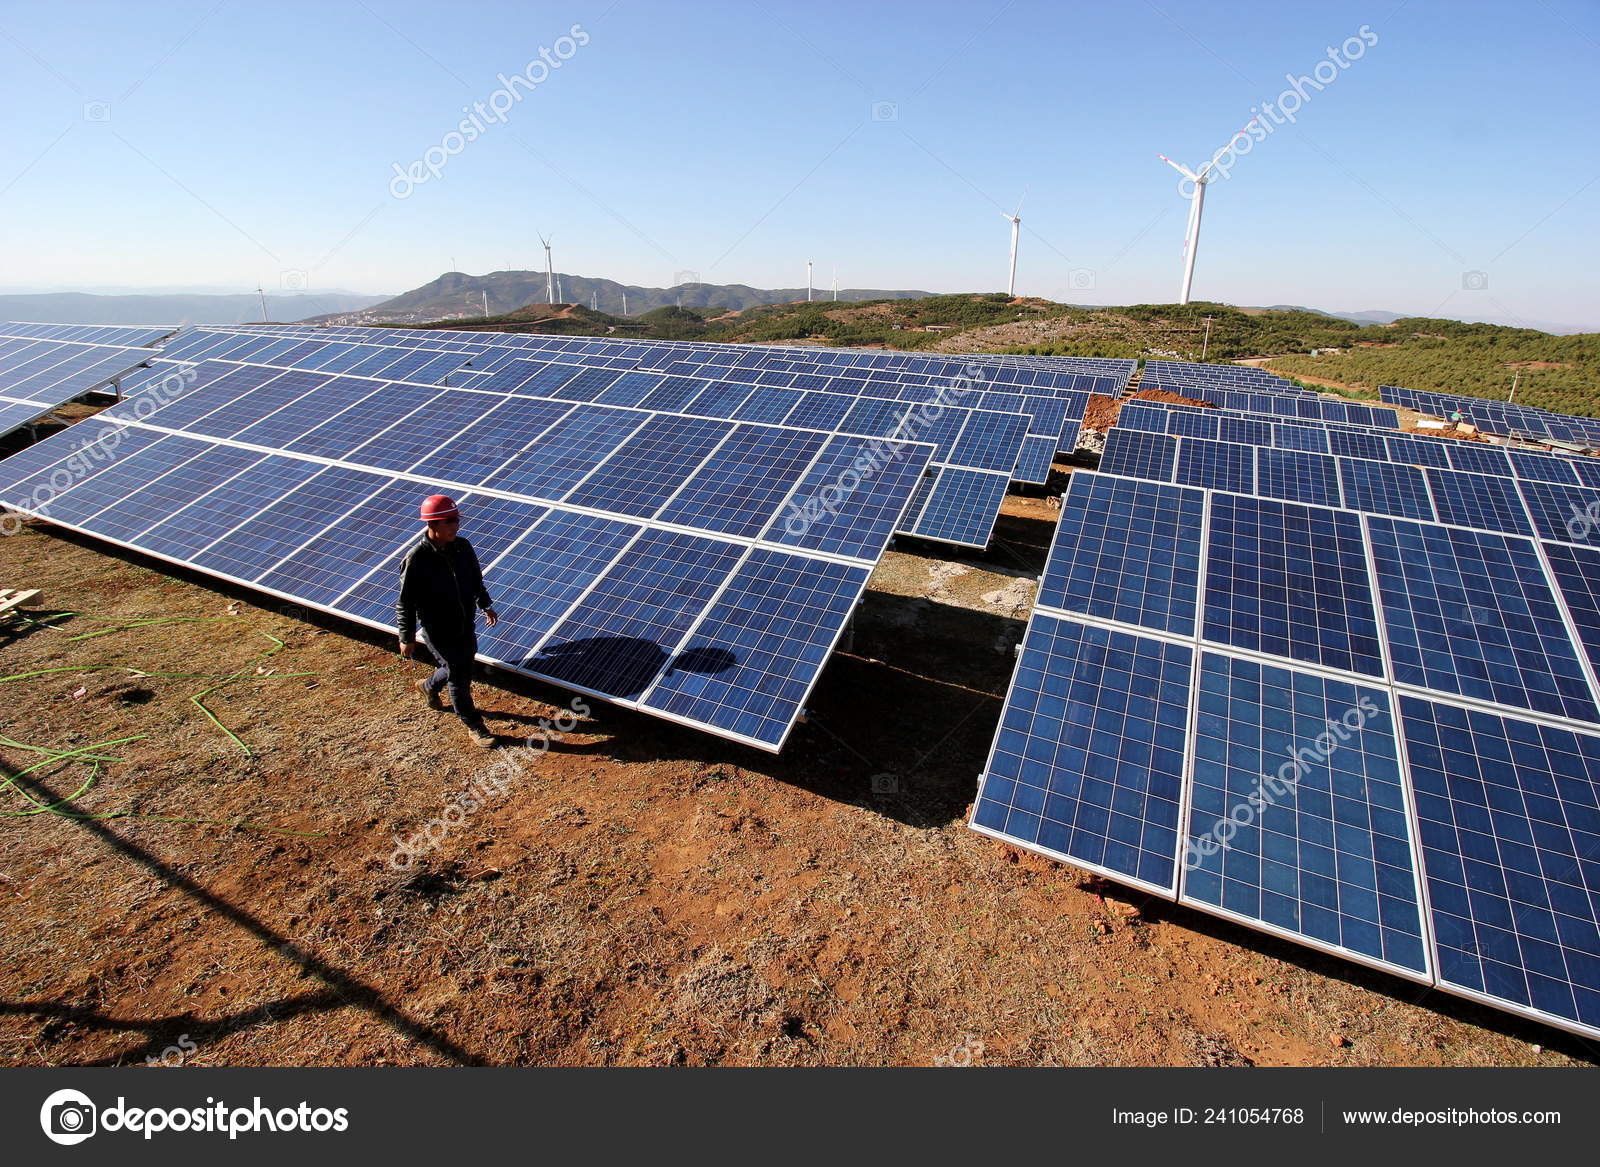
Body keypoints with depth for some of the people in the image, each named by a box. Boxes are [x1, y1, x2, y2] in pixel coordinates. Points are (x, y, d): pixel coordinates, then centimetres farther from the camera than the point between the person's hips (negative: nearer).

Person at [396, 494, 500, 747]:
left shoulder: (462, 546, -6)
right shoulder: (416, 559, -22)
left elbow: (476, 580, 12)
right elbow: (406, 603, -14)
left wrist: (486, 606, 20)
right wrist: (407, 637, -11)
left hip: (466, 624, 6)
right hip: (439, 631, -6)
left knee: (464, 666, 22)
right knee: (458, 676, 3)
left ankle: (428, 686, 53)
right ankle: (473, 725, 20)